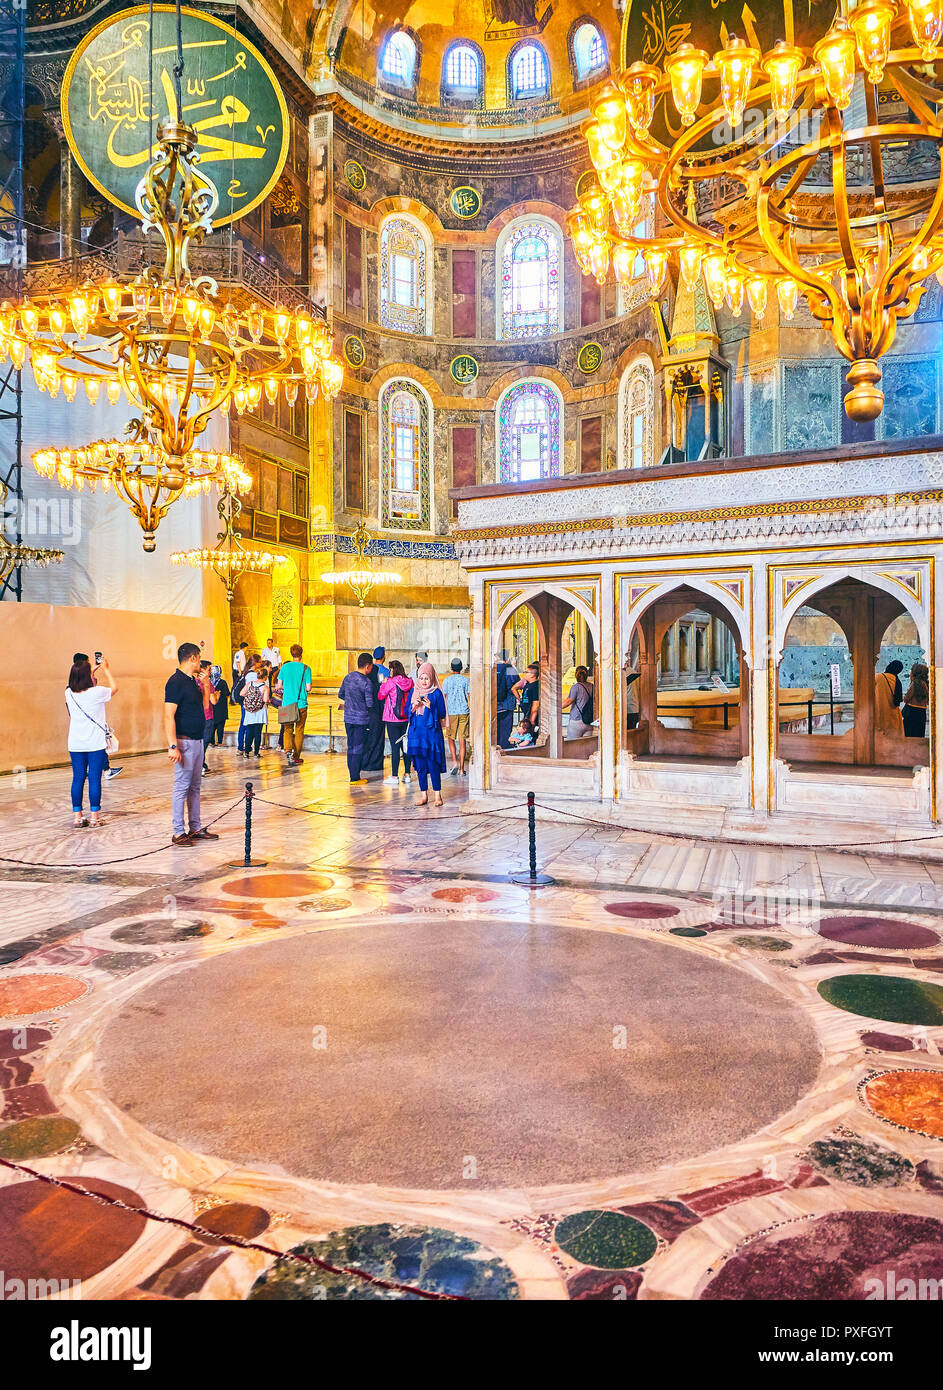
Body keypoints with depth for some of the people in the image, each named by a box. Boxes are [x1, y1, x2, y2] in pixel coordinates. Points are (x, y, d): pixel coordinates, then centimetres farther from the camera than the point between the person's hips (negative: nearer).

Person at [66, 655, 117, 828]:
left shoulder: (69, 693, 0)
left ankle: (77, 816, 12)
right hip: (95, 743, -4)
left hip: (75, 744, 4)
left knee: (78, 779, 8)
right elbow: (114, 688, 8)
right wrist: (105, 669, 18)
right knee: (94, 779, 1)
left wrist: (93, 669, 30)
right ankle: (94, 816, 5)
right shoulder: (97, 692, -13)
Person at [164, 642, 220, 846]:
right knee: (182, 787, -3)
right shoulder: (176, 682, -15)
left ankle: (196, 828, 22)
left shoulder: (192, 681, 13)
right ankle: (179, 832, 3)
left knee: (194, 786, 14)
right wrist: (173, 746, -26)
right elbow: (168, 717, -21)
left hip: (197, 740, 10)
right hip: (184, 741, -10)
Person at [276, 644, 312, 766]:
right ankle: (296, 757, 11)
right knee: (299, 731, 9)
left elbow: (279, 686, 3)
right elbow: (308, 688, -7)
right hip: (301, 704, -1)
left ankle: (288, 750, -16)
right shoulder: (306, 668, -5)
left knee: (287, 729, 9)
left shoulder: (285, 667, 1)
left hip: (287, 704, 2)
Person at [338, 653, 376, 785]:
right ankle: (355, 778, 3)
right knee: (358, 749, 0)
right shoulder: (366, 682, -16)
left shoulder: (348, 677, 5)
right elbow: (370, 703, -15)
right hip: (361, 719, -6)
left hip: (348, 718, 6)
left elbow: (340, 695, 15)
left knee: (351, 747, 13)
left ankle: (352, 775, 19)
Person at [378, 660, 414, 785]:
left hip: (393, 719, -5)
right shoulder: (410, 681, 3)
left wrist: (383, 683, 10)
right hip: (406, 718, 5)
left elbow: (381, 696, -3)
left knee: (395, 747, -4)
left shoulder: (391, 682, -12)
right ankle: (407, 774, 16)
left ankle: (394, 776, -3)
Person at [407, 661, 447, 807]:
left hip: (432, 733, -4)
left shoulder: (436, 693, -1)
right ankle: (424, 795, 13)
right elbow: (406, 712, 10)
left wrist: (430, 706, -16)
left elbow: (442, 715, -2)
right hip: (416, 733, 4)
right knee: (420, 766, 5)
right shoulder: (414, 692, 10)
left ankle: (437, 795, 4)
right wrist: (414, 705, -9)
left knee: (433, 765, -5)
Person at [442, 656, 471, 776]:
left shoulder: (447, 680, 1)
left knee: (451, 739, 13)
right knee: (462, 740, 2)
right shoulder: (466, 680, 2)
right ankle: (461, 769, 2)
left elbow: (443, 698, 2)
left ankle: (455, 762, -6)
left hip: (451, 712, 0)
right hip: (464, 712, 0)